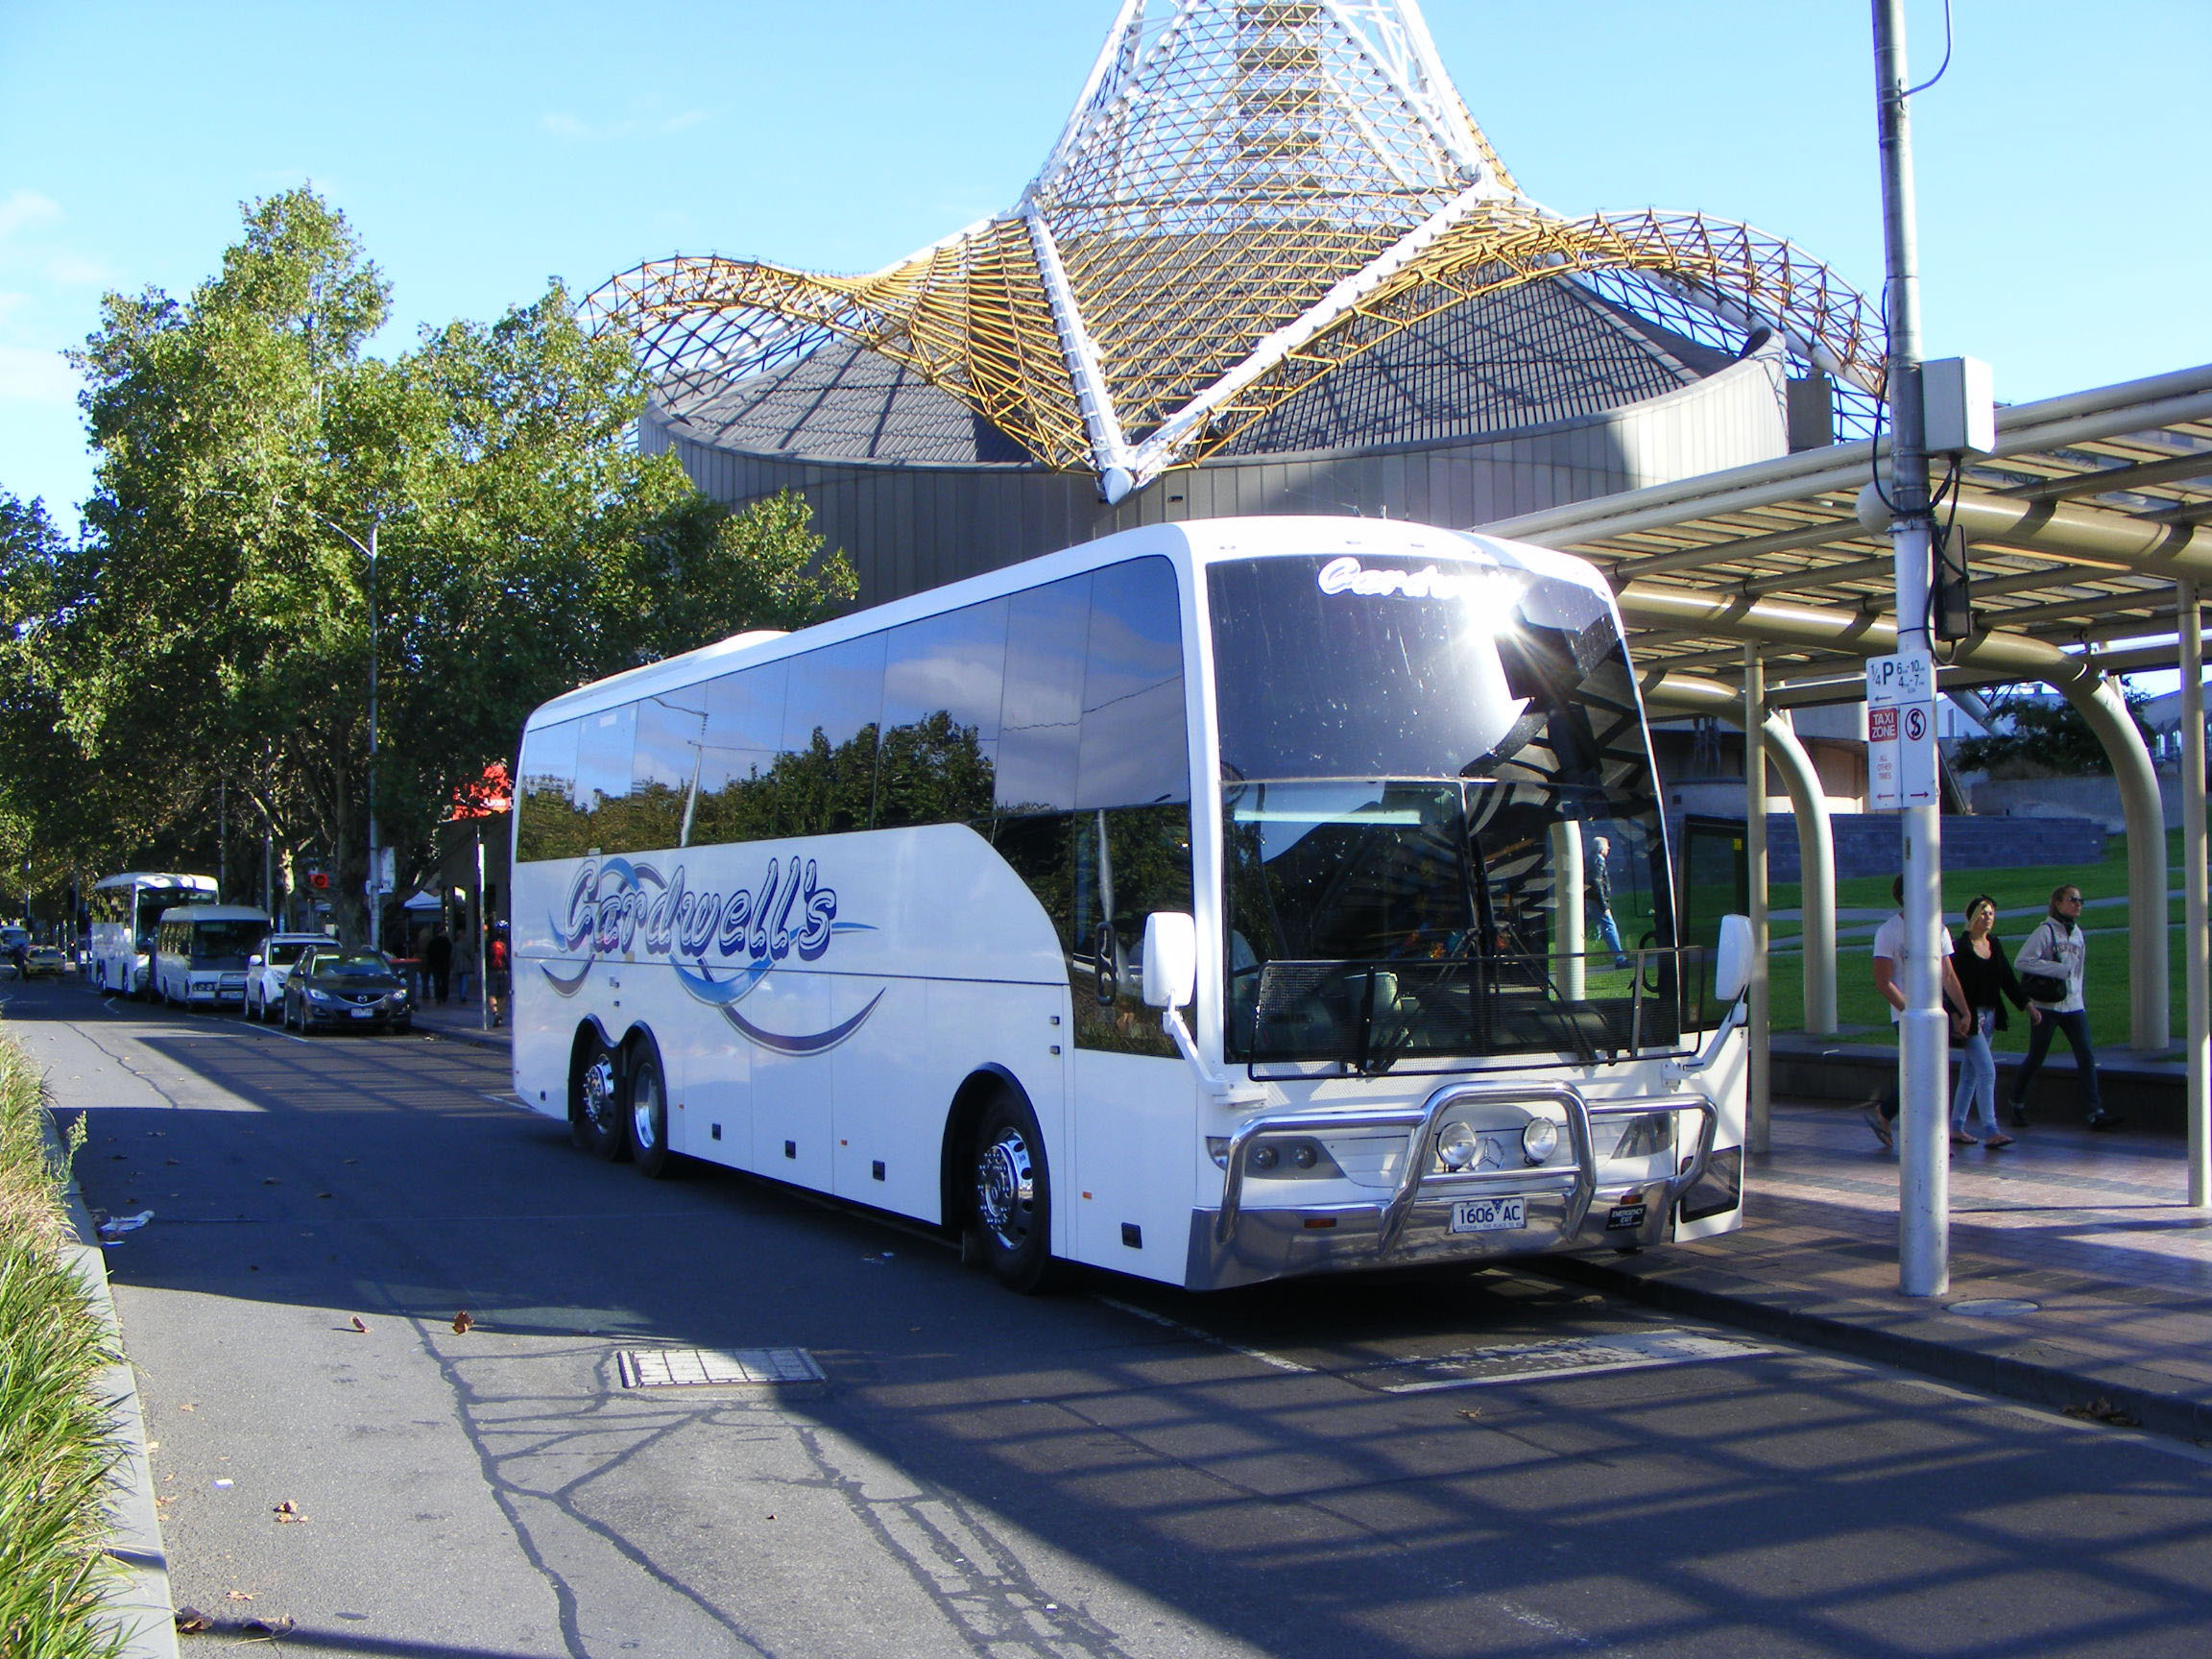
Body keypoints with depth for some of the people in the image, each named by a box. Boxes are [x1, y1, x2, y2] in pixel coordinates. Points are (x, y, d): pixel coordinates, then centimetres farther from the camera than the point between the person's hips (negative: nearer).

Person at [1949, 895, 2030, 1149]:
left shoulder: (1995, 944, 11)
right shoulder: (1960, 947, -12)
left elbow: (2008, 980, 16)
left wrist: (2028, 1005, 10)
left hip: (1989, 1016, 7)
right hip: (1969, 1017, -7)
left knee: (1970, 1074, 11)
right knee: (1987, 1071, -13)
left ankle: (1956, 1128, 18)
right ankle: (1990, 1132, -12)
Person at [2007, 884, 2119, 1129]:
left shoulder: (2079, 934, 14)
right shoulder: (2045, 931, -8)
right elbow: (2021, 962, -17)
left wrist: (2077, 998, 14)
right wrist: (2058, 969, -17)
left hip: (2073, 1006, 6)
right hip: (2047, 1006, -6)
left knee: (2086, 1057, -5)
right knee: (2036, 1059, 3)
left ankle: (2094, 1112, -8)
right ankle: (2017, 1104, 21)